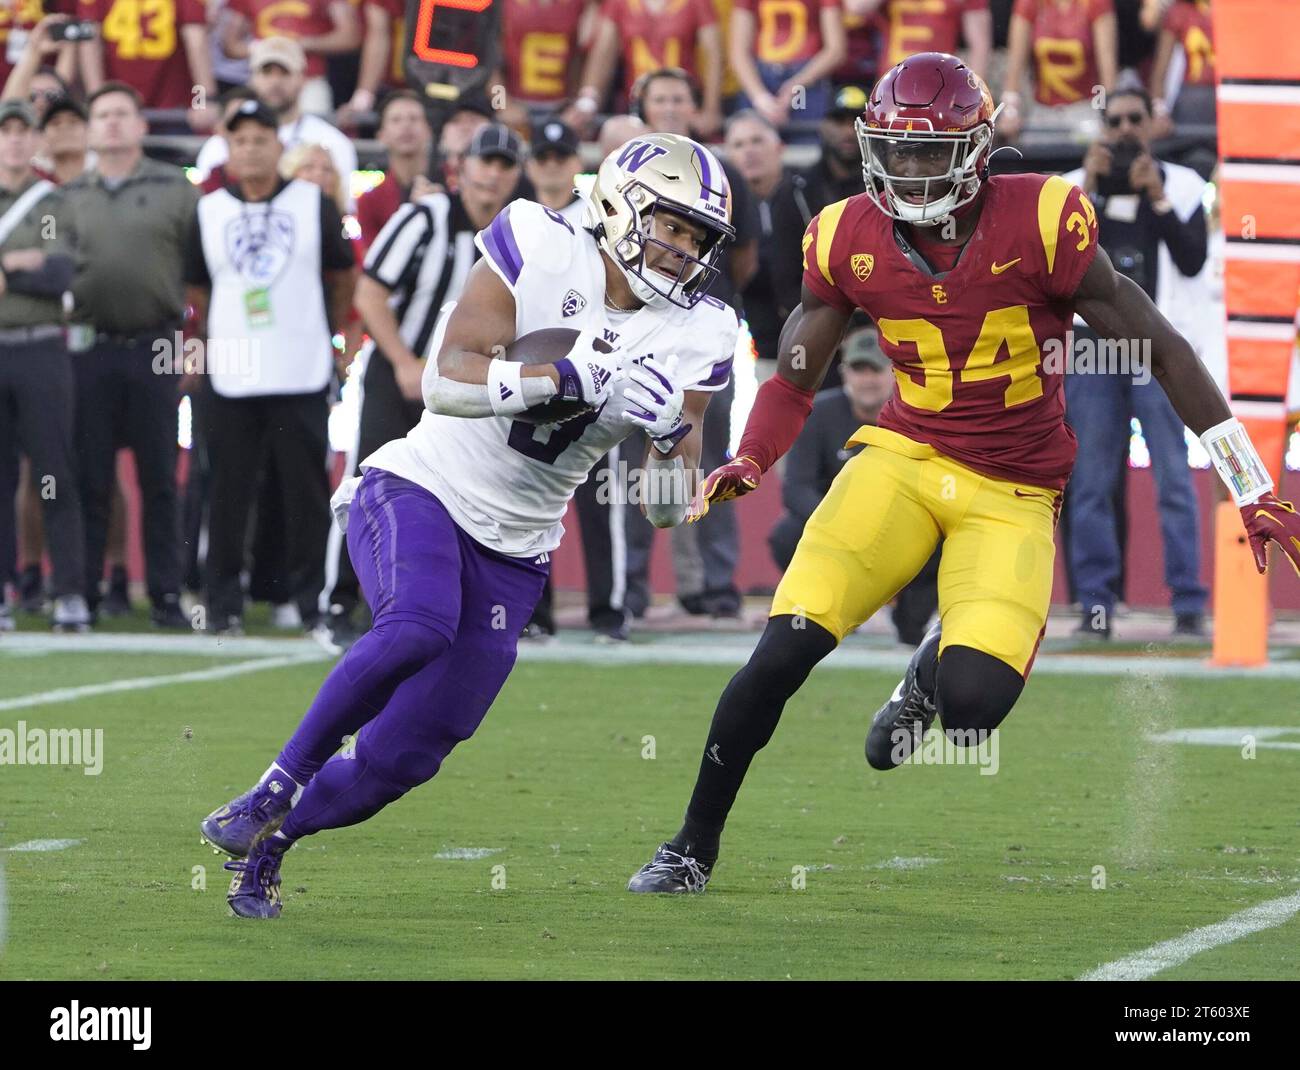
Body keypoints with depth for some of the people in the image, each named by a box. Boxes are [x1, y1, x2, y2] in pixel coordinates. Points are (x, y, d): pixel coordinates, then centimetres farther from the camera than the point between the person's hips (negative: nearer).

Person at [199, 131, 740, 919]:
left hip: (512, 552, 4)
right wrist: (573, 377, -35)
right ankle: (278, 786, -20)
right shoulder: (542, 251, -13)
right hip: (421, 491, -4)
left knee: (405, 756, 0)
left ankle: (267, 842, 26)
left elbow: (671, 507, -2)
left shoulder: (692, 336, -3)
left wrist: (672, 440, -24)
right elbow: (447, 381, -23)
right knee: (419, 626, -36)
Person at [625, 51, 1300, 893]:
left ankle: (931, 676, 19)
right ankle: (694, 848, 3)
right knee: (782, 653, -15)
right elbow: (795, 381, 9)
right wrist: (748, 463, -12)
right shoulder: (850, 241, -4)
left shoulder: (1039, 225, -15)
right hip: (904, 460, 2)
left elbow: (1163, 352, -8)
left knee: (973, 702, -22)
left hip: (1011, 497, -2)